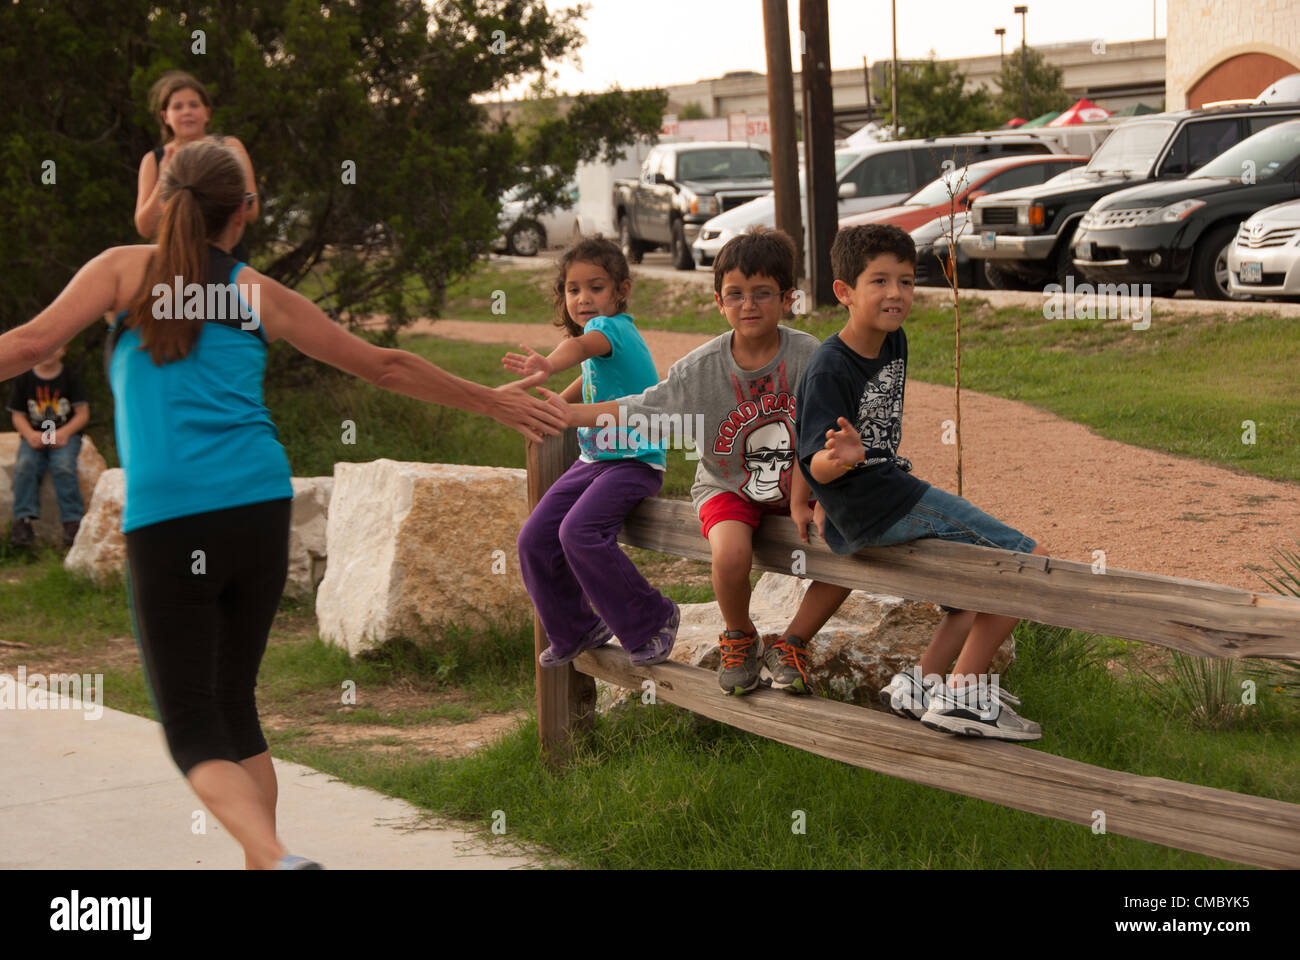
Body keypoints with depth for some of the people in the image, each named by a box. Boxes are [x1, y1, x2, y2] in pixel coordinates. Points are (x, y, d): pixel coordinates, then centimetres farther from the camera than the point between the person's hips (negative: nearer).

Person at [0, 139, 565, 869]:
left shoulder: (125, 269, 8)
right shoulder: (260, 294, 14)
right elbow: (386, 367, 20)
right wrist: (494, 402, 31)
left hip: (166, 520, -3)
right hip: (261, 510, 3)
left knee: (194, 729, -3)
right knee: (235, 704, 19)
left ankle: (277, 858, -26)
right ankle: (262, 860, 16)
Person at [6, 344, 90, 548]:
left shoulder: (70, 378, 3)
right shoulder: (24, 380, 6)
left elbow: (83, 413, 0)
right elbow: (18, 416, 6)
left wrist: (64, 432, -18)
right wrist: (30, 435, -15)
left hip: (65, 435, -1)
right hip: (34, 436, 1)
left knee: (63, 467, -31)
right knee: (24, 465, -29)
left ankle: (72, 521, -26)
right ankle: (23, 520, -29)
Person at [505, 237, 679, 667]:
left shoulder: (611, 327, -15)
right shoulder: (603, 334, 13)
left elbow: (581, 345, -41)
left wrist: (548, 364, -60)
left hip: (633, 462, -9)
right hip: (592, 459, 9)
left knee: (579, 532, -28)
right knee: (535, 538, 1)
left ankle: (652, 620, -11)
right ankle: (576, 631, 20)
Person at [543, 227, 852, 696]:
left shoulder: (807, 355, -13)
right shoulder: (702, 367, -11)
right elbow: (633, 411, -4)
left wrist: (800, 501, -11)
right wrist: (564, 412, -9)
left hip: (793, 485, 1)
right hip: (728, 487, -1)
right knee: (731, 553, -33)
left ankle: (790, 645, 0)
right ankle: (738, 640, 1)